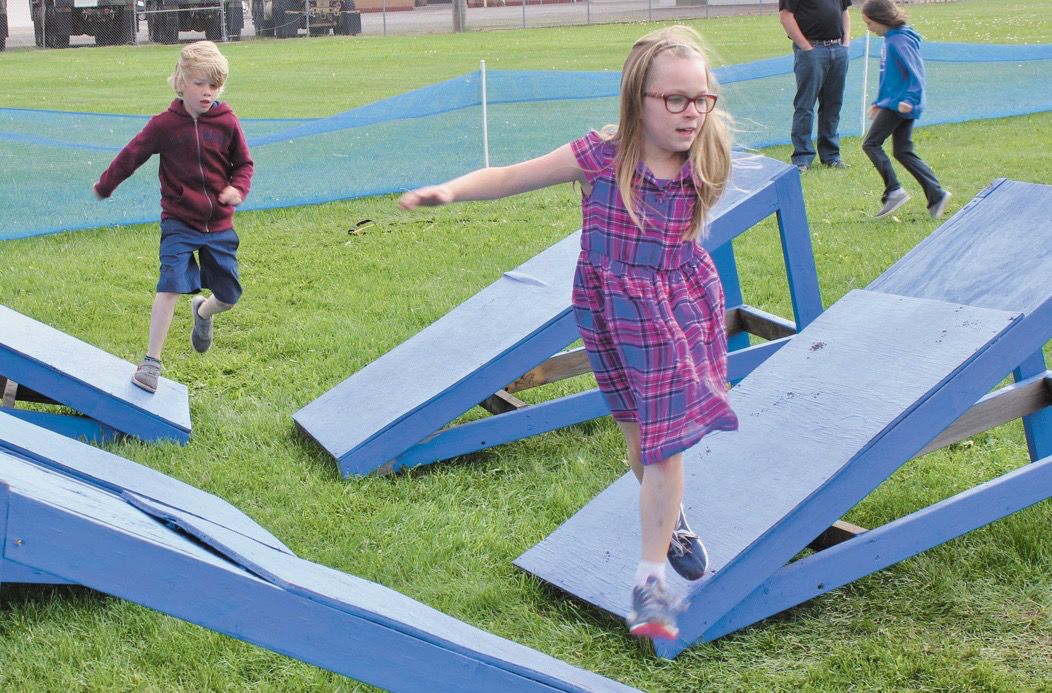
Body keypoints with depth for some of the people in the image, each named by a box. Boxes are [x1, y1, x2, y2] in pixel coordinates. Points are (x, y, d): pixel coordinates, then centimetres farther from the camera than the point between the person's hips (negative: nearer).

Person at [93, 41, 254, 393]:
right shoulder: (164, 124, -9)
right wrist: (105, 186, 17)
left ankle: (202, 312, 45)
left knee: (228, 295, 7)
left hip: (219, 225, 2)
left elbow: (244, 163, 6)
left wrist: (238, 188, -15)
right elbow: (132, 155, 5)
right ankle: (151, 361, -11)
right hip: (179, 222, -2)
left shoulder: (227, 123, -5)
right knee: (171, 285, -18)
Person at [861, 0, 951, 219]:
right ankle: (936, 195, 7)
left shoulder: (899, 41, -17)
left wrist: (910, 99, -31)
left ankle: (893, 191, -7)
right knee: (903, 152, 10)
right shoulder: (890, 39, 14)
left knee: (871, 144, -5)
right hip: (894, 103, 10)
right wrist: (879, 102, 26)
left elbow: (916, 72, -22)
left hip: (900, 104, -10)